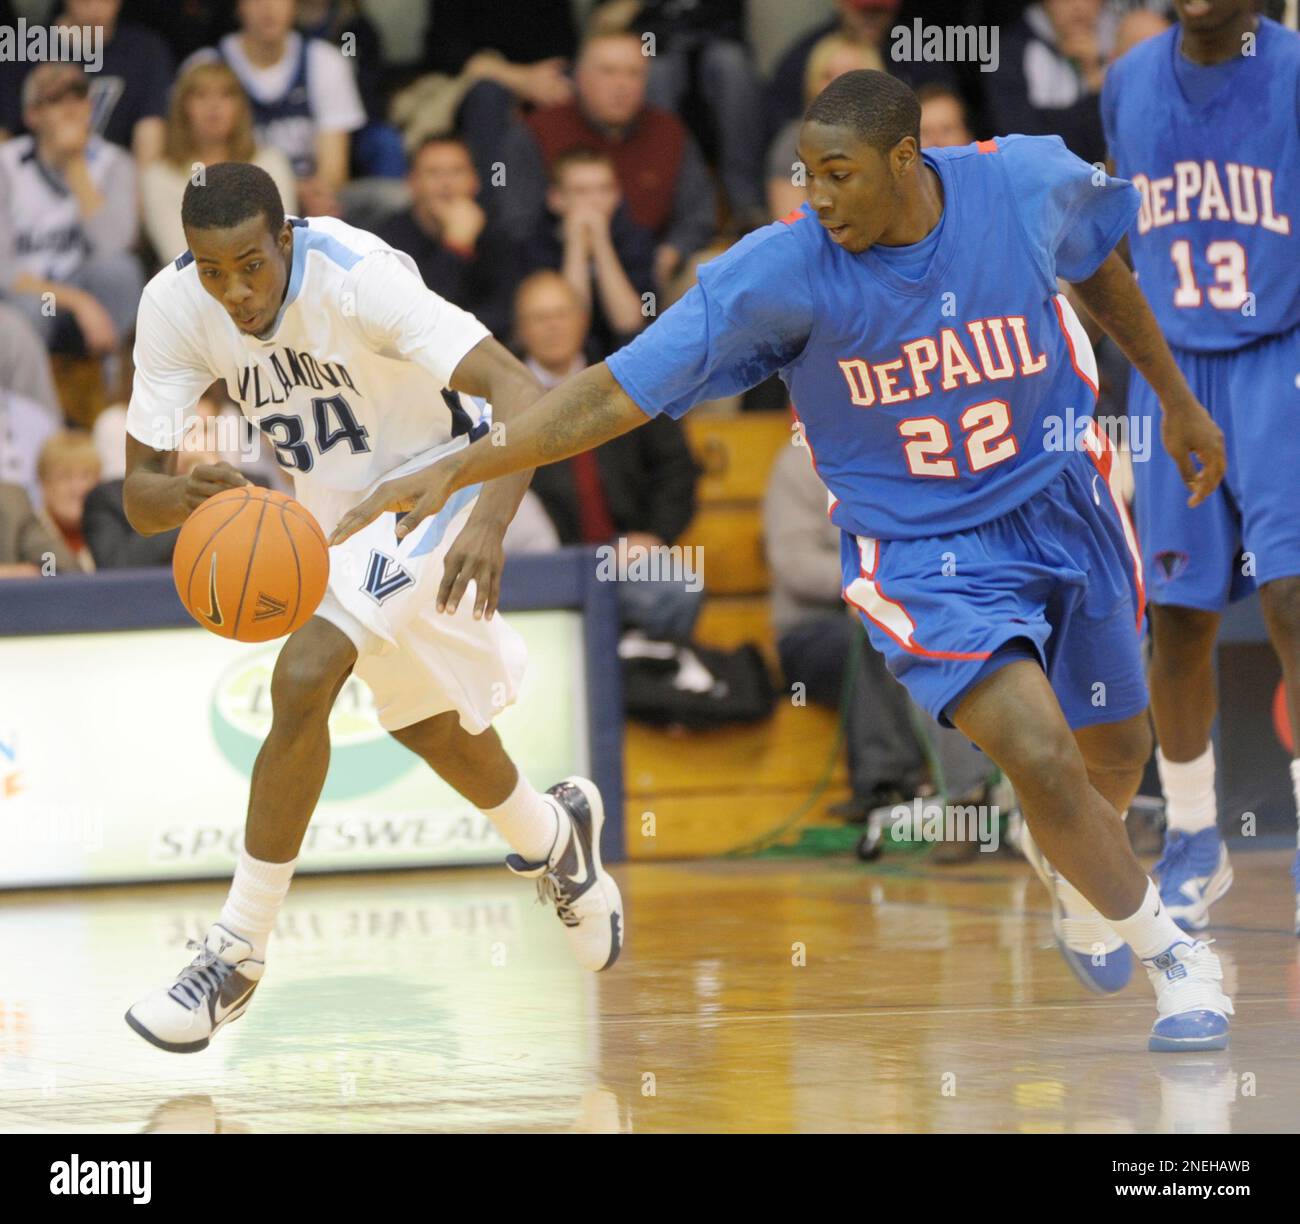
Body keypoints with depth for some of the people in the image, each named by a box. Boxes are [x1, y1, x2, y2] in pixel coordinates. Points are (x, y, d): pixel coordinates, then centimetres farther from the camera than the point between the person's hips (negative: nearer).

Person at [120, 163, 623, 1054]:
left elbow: (523, 395, -40)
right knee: (424, 721, 22)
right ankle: (554, 835, 53)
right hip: (336, 503, 7)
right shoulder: (173, 309, -19)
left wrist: (491, 519, -57)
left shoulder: (357, 277, -34)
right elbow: (139, 493, -17)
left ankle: (236, 955, -15)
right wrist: (184, 496, -42)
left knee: (302, 680, -24)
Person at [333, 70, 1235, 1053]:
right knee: (1040, 755, -23)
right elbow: (620, 390, -24)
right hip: (921, 550, -4)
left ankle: (1079, 890, 55)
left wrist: (1177, 399, 18)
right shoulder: (783, 271, -24)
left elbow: (1099, 263, 8)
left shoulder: (1029, 182, -17)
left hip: (1060, 503, 4)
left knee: (1116, 750, 19)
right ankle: (1173, 958, 0)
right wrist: (457, 470, -31)